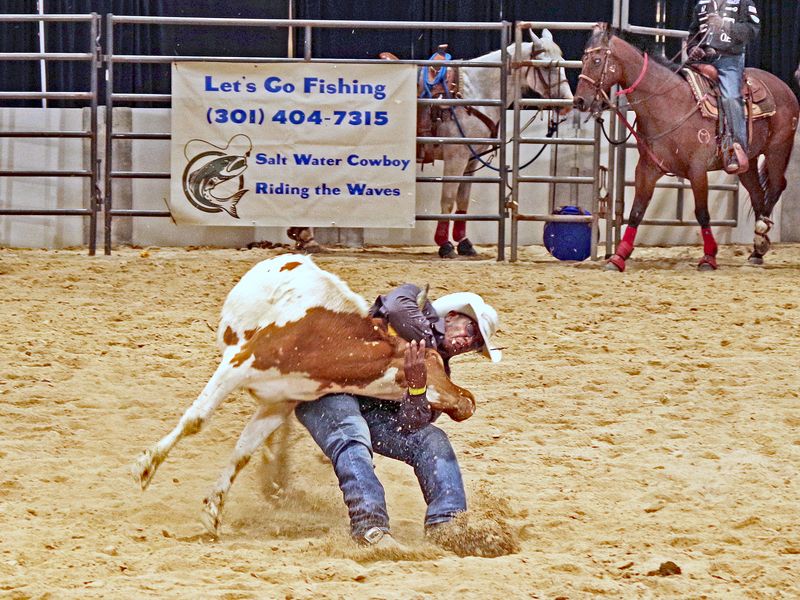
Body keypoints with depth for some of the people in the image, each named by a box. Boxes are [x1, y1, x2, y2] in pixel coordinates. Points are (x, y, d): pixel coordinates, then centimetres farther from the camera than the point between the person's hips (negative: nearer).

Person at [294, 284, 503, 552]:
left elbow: (408, 426, -7)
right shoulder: (418, 305, 4)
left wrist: (417, 387, -27)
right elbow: (396, 306, -24)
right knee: (352, 436, -33)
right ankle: (369, 525, -51)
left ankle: (446, 524, -27)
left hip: (371, 409, 6)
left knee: (431, 439, -11)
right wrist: (430, 342, -9)